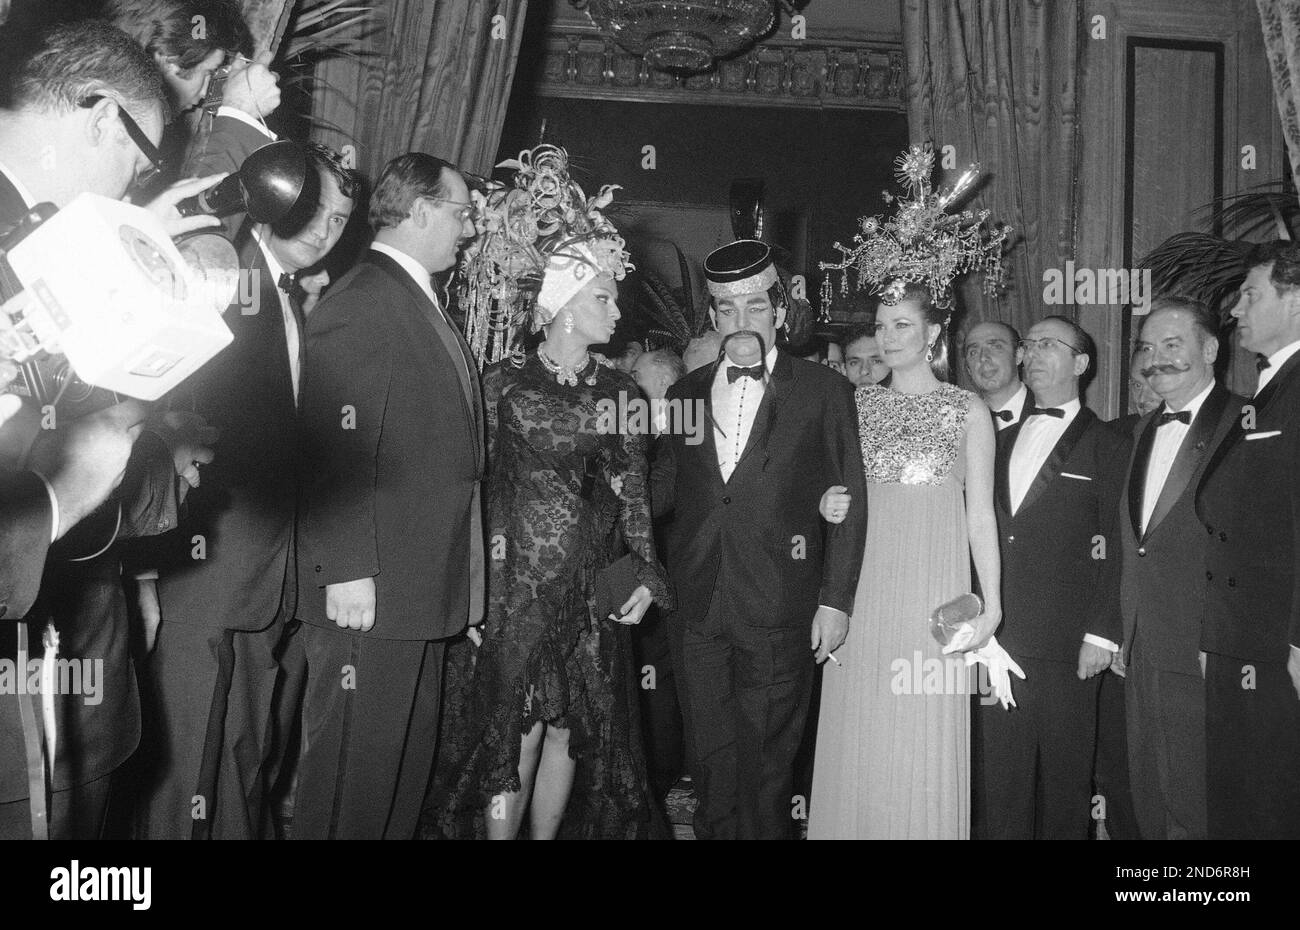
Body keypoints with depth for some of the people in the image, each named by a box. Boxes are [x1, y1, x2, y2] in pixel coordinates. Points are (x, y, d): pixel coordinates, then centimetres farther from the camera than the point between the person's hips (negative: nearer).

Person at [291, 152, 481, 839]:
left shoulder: (421, 303, 17)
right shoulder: (358, 304, -13)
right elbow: (335, 450, -19)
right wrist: (347, 572, -22)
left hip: (424, 586, 10)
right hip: (370, 590, -10)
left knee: (408, 758, 18)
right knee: (355, 764, 1)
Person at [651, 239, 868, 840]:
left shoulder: (823, 391, 3)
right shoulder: (685, 393, 13)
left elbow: (849, 503, 1)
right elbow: (664, 492, 16)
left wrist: (835, 601, -4)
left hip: (778, 613, -3)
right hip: (699, 610, 3)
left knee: (766, 766, 3)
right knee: (710, 765, 10)